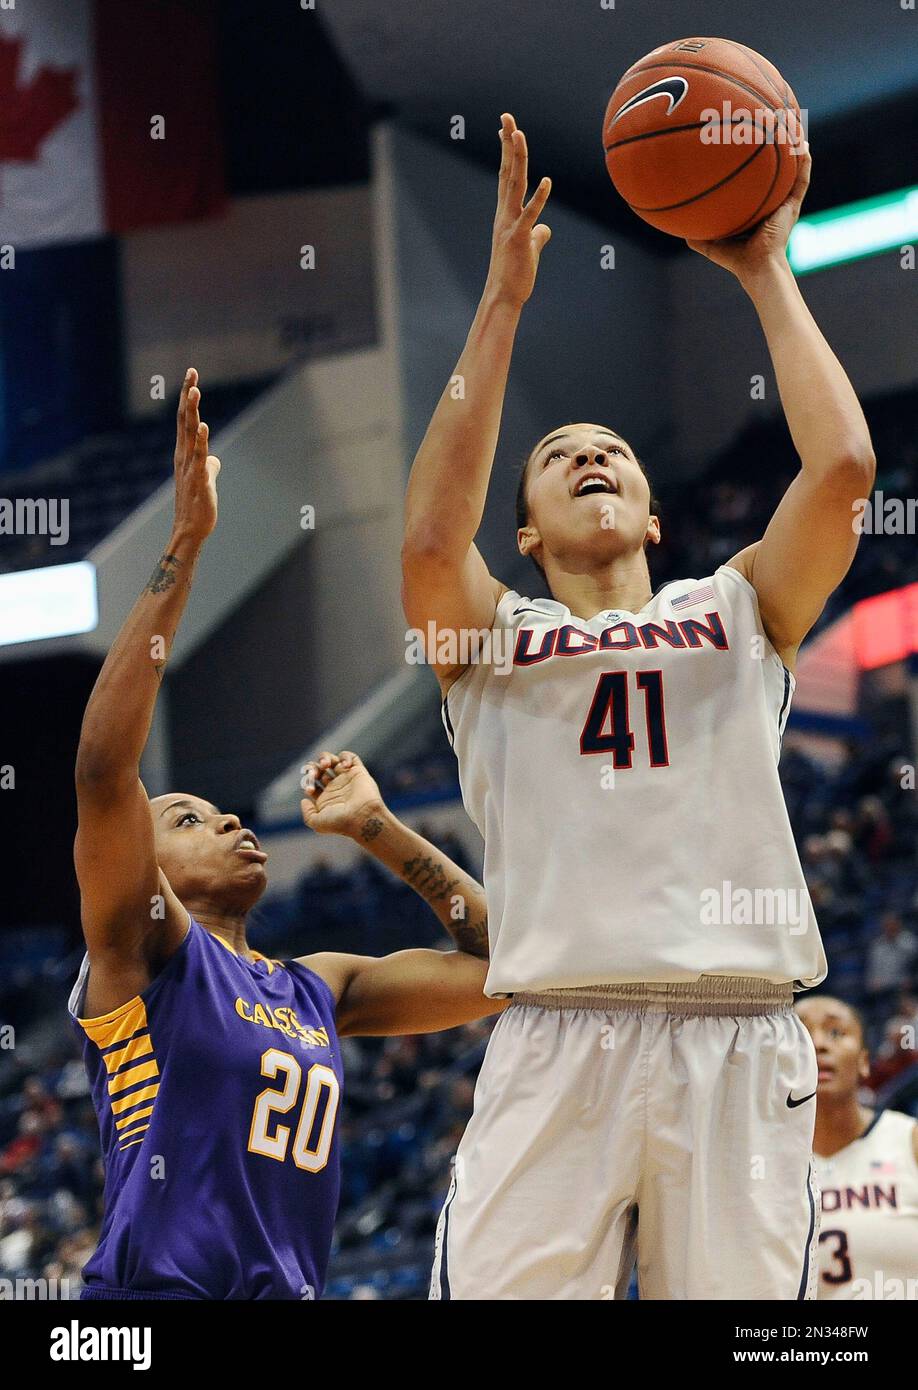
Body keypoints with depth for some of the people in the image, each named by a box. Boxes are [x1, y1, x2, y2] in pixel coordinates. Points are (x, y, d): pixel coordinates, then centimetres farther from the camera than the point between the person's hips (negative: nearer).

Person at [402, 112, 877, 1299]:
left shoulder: (735, 614, 20)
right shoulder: (491, 636, 17)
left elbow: (842, 466, 4)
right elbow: (431, 537, -5)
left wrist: (764, 273, 11)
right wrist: (502, 301, -2)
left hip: (736, 1048, 1)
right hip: (556, 1048, -1)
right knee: (497, 1293, -14)